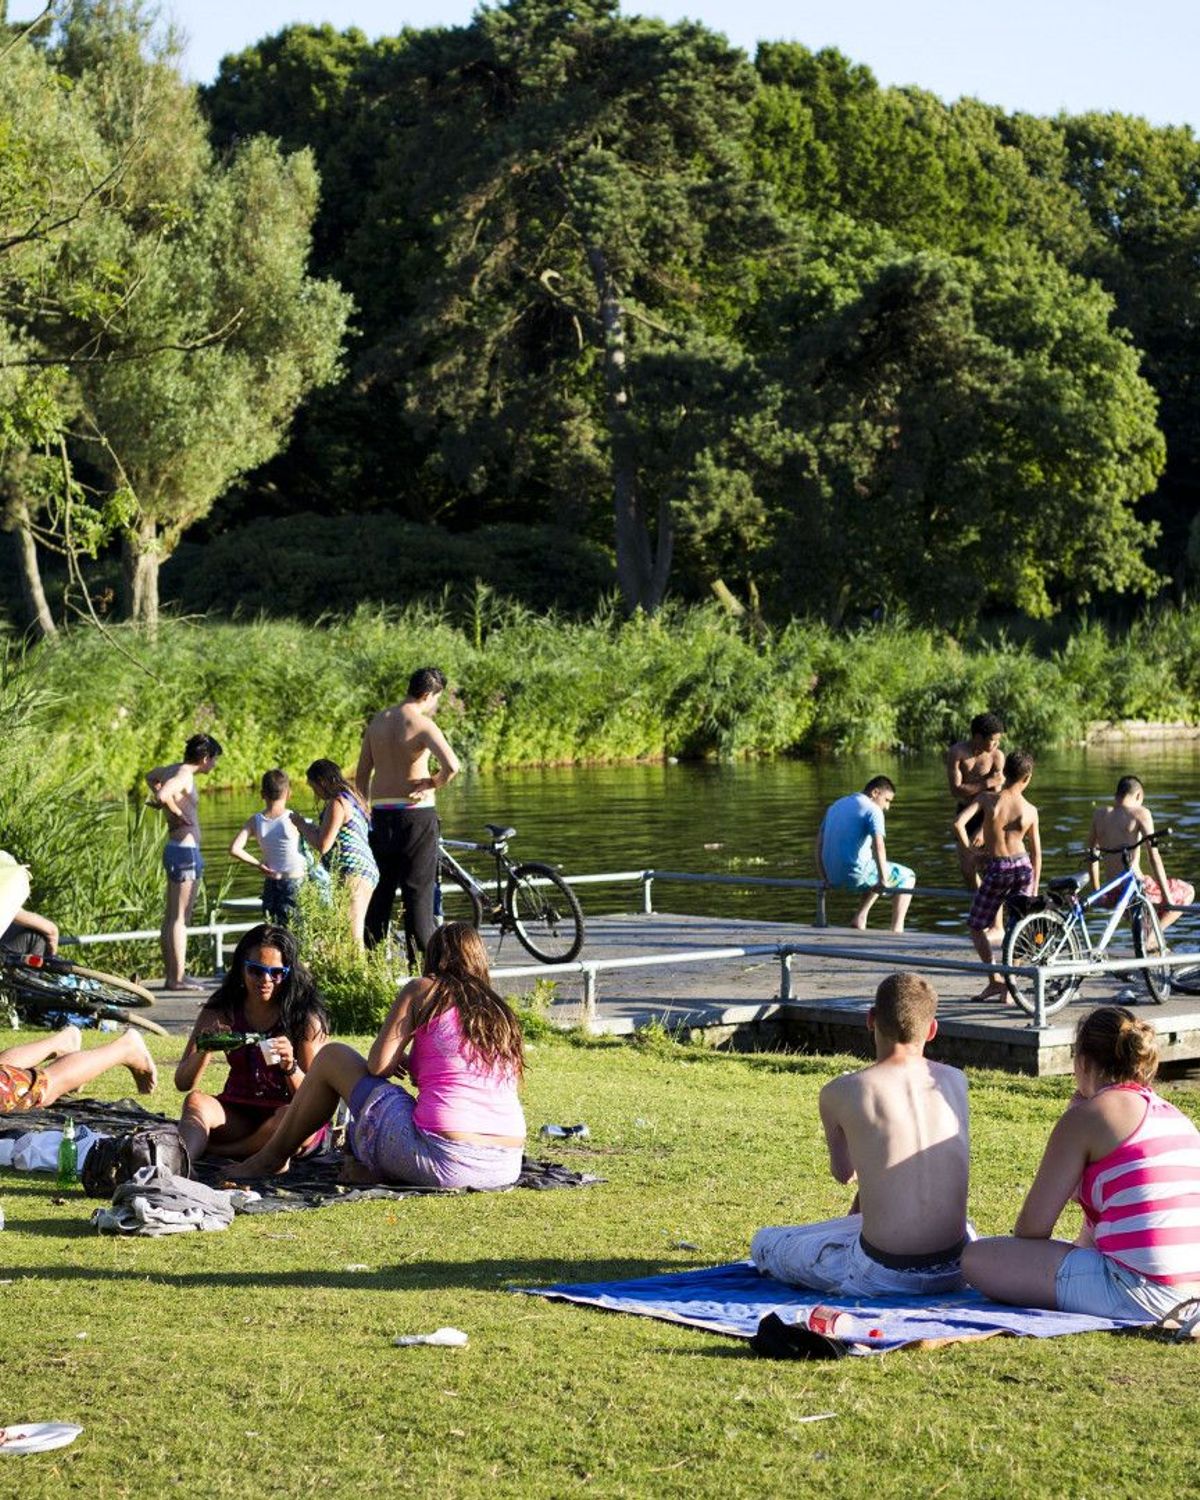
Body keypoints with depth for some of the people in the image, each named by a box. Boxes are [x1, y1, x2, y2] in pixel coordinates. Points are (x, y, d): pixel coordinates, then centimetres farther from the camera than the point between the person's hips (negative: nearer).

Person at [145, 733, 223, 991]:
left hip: (175, 850, 10)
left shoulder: (175, 769, 11)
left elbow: (151, 776, 32)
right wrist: (178, 814, -18)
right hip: (186, 852, -10)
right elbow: (163, 795, -35)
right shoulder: (184, 776, -17)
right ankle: (178, 978, -5)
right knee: (180, 919, -7)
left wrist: (162, 799, 20)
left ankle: (171, 975, 16)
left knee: (171, 918, 11)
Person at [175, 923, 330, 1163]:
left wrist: (290, 1068, -29)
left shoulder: (305, 1017, -4)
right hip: (238, 1118, 2)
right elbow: (183, 1084, -2)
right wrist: (203, 1050, -23)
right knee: (195, 1101, -27)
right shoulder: (221, 1012, 3)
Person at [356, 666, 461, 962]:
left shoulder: (378, 721, 9)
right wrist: (432, 785, -7)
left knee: (381, 889, 13)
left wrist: (364, 811, 22)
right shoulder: (422, 723, -11)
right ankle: (420, 962, -2)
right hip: (416, 814, -6)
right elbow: (452, 765, -26)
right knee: (418, 891, -1)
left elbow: (362, 774, 14)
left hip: (381, 815, 6)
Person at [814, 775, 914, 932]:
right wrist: (883, 880, -22)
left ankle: (860, 918, 19)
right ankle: (897, 929, 2)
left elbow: (820, 841, 19)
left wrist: (825, 878, 24)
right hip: (857, 873, -8)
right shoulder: (873, 810, -8)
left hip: (834, 876, 8)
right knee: (907, 877, 12)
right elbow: (878, 845, -23)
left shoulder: (835, 806, 17)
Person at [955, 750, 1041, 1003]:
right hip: (1023, 867, 2)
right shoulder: (1030, 810, -3)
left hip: (996, 868, -2)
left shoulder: (987, 798, -9)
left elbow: (958, 824, -19)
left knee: (976, 927, 14)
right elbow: (1036, 853, 3)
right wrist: (1035, 889, 13)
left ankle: (995, 980, 4)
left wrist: (970, 851, -3)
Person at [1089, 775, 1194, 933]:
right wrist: (1167, 896, -10)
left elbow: (1092, 853, 18)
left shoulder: (1099, 814, 9)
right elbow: (1154, 856, -12)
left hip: (1111, 896, 7)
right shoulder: (1140, 813, -7)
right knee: (1188, 892, 18)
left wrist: (1097, 891, 28)